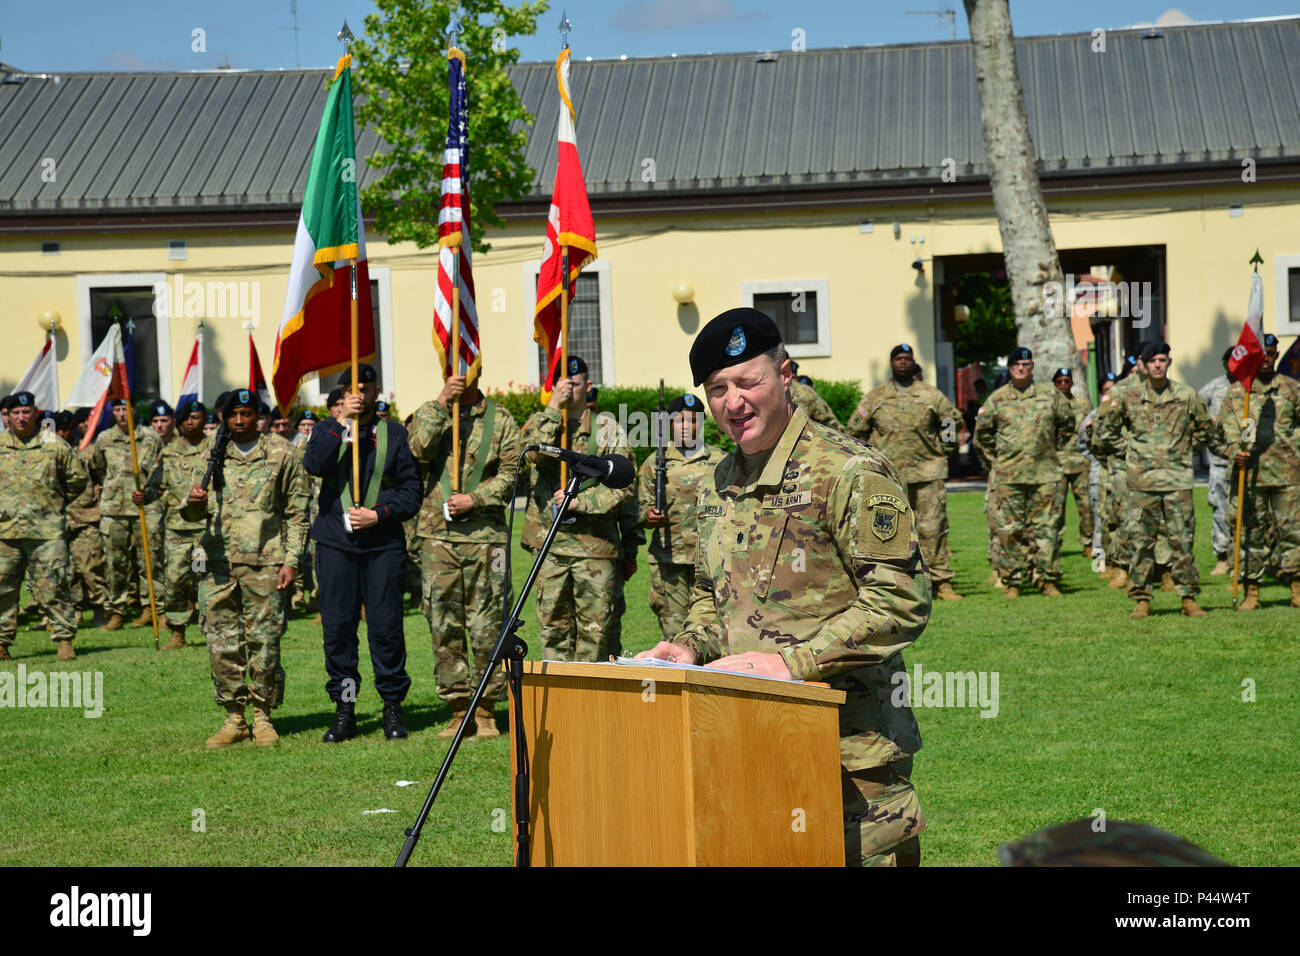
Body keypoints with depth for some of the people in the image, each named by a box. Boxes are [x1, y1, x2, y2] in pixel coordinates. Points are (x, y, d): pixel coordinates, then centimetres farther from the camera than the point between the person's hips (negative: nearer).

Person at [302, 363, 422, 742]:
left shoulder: (394, 434, 7)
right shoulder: (327, 430, 10)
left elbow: (412, 490, 4)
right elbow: (314, 466, -11)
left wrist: (379, 514, -10)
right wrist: (342, 422, -16)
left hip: (383, 544, -1)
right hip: (335, 543, 1)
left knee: (386, 626, -2)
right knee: (337, 627, 1)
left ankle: (393, 707, 9)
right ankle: (344, 709, 10)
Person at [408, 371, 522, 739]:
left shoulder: (500, 419, 7)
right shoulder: (430, 413, 10)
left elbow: (510, 473, 1)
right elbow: (419, 449, -10)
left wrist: (474, 498, -12)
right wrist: (441, 402, -13)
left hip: (485, 533, -1)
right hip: (437, 533, 1)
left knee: (487, 625, 0)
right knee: (444, 625, 3)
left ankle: (486, 711, 8)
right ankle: (459, 710, 11)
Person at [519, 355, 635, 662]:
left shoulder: (605, 427, 3)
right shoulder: (540, 423, 11)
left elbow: (624, 485, -3)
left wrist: (581, 500, -13)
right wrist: (553, 407, -14)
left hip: (595, 544, -2)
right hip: (550, 544, 2)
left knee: (596, 629, -2)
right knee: (554, 626, 7)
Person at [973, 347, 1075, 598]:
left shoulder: (1050, 396, 6)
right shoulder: (996, 399, 5)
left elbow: (1067, 423, 20)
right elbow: (982, 431, 17)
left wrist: (1055, 449, 17)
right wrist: (995, 456, 13)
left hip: (1045, 473, 0)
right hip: (1009, 474, 0)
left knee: (1045, 527, 1)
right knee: (1010, 529, 0)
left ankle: (1048, 579, 6)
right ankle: (1011, 581, 6)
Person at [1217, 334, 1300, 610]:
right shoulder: (1235, 391, 8)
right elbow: (1227, 428, 3)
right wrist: (1234, 451, -15)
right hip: (1249, 471, 0)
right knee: (1250, 532, 1)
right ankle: (1251, 592, 6)